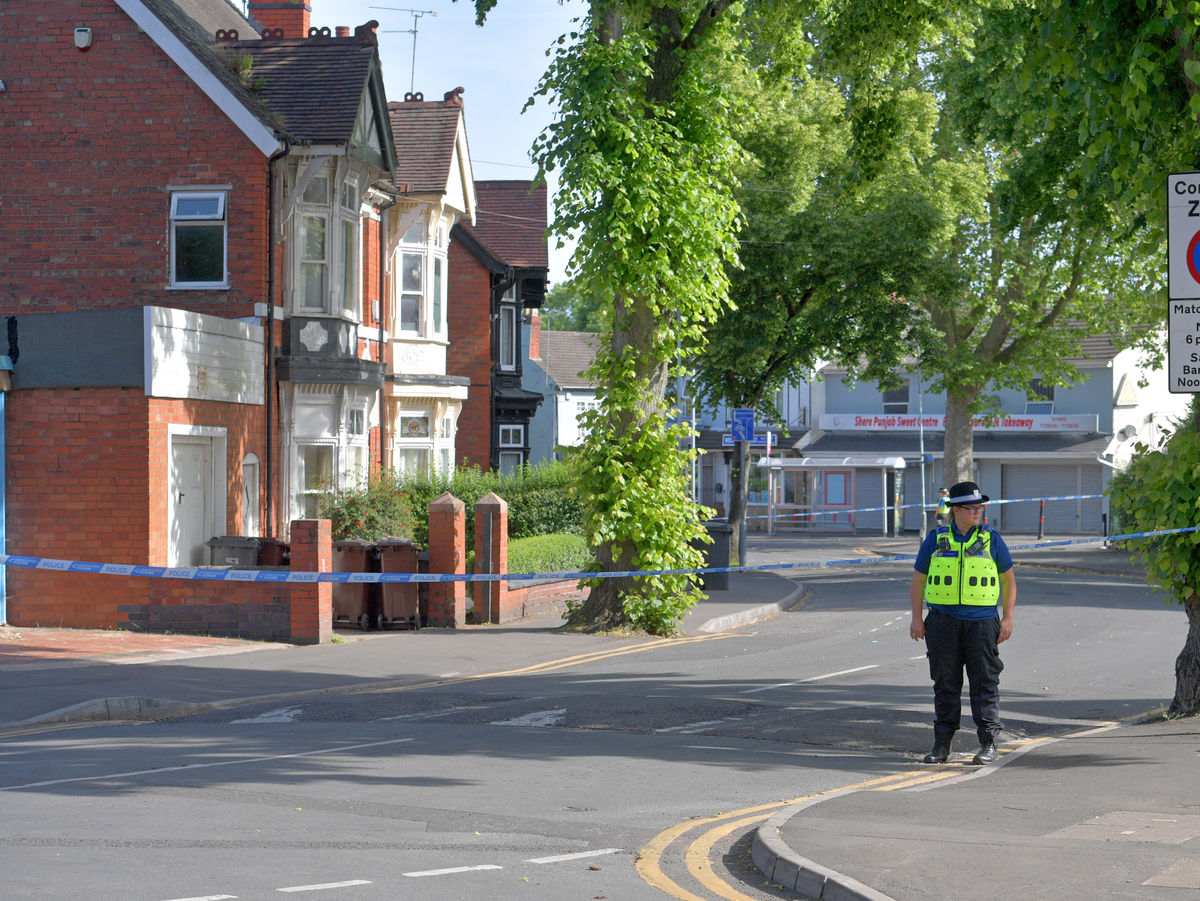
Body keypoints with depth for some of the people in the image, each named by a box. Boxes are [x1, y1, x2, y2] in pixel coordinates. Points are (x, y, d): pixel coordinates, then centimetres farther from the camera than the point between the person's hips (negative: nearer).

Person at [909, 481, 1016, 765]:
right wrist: (917, 619, 4)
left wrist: (1007, 619, 3)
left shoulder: (991, 539, 5)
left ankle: (988, 744, 3)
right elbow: (917, 580, 12)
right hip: (943, 621, 1)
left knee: (984, 683, -2)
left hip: (982, 621, -1)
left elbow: (1009, 581, 11)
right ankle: (942, 744, 12)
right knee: (945, 683, 5)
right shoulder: (936, 539, 6)